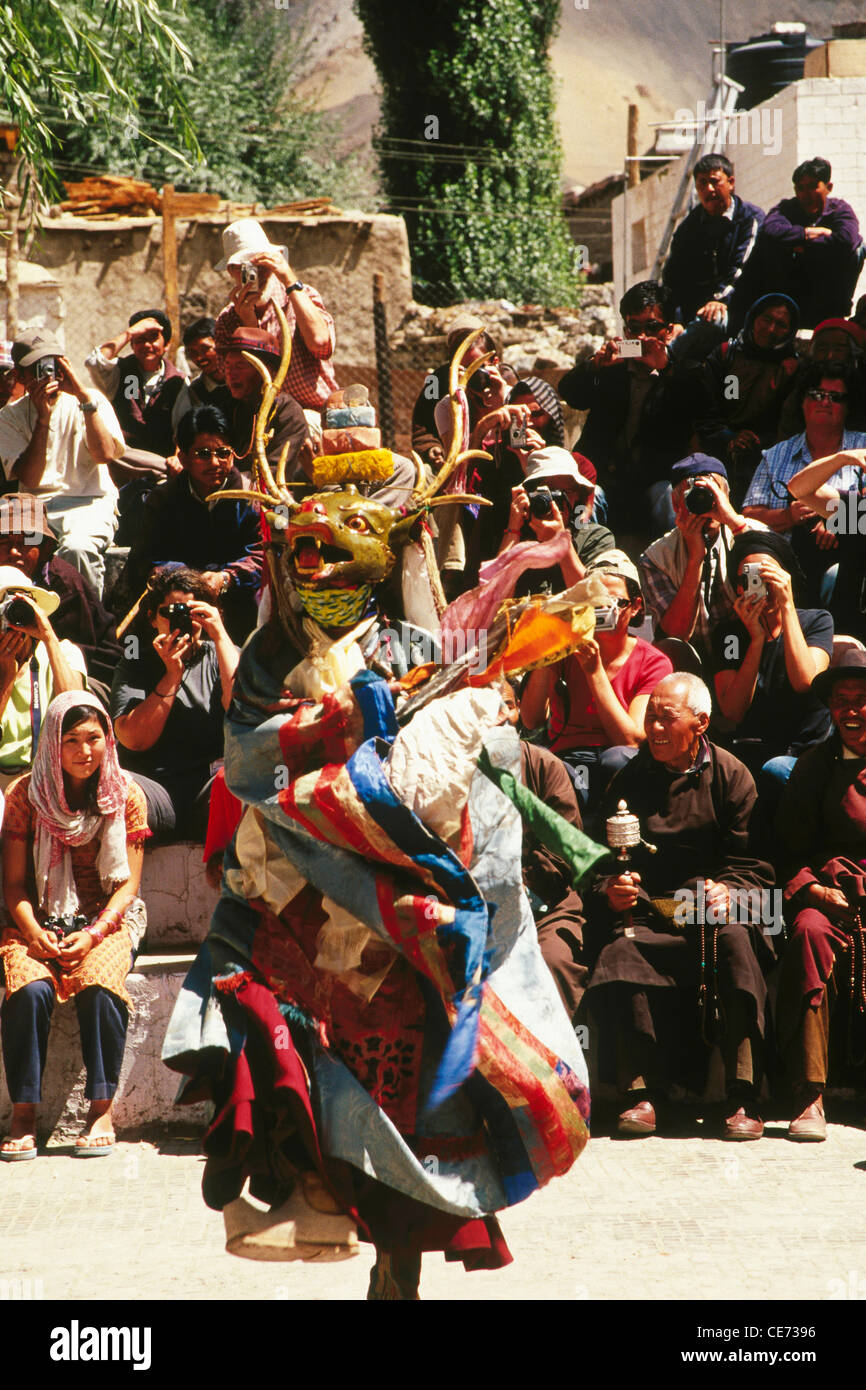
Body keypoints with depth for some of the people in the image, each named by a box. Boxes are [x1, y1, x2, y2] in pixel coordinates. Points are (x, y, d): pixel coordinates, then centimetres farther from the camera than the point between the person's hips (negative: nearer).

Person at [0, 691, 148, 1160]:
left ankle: (101, 1110, -23)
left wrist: (94, 933, -16)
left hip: (106, 920, 0)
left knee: (99, 985, -33)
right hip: (38, 921, 0)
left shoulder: (126, 796, 2)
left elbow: (128, 881, 0)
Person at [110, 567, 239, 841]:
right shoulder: (135, 663, 16)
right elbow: (134, 739, -1)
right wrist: (172, 675, -6)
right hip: (155, 787, 1)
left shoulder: (220, 656, 16)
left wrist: (220, 636, -4)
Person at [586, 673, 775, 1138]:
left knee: (736, 942, -35)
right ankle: (640, 1094, -28)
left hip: (716, 907, -1)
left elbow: (753, 866, 2)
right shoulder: (628, 781, 13)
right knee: (621, 950, -32)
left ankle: (743, 1099, -30)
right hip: (648, 909, 2)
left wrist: (729, 892, -20)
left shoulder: (731, 776, 6)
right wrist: (611, 891, -7)